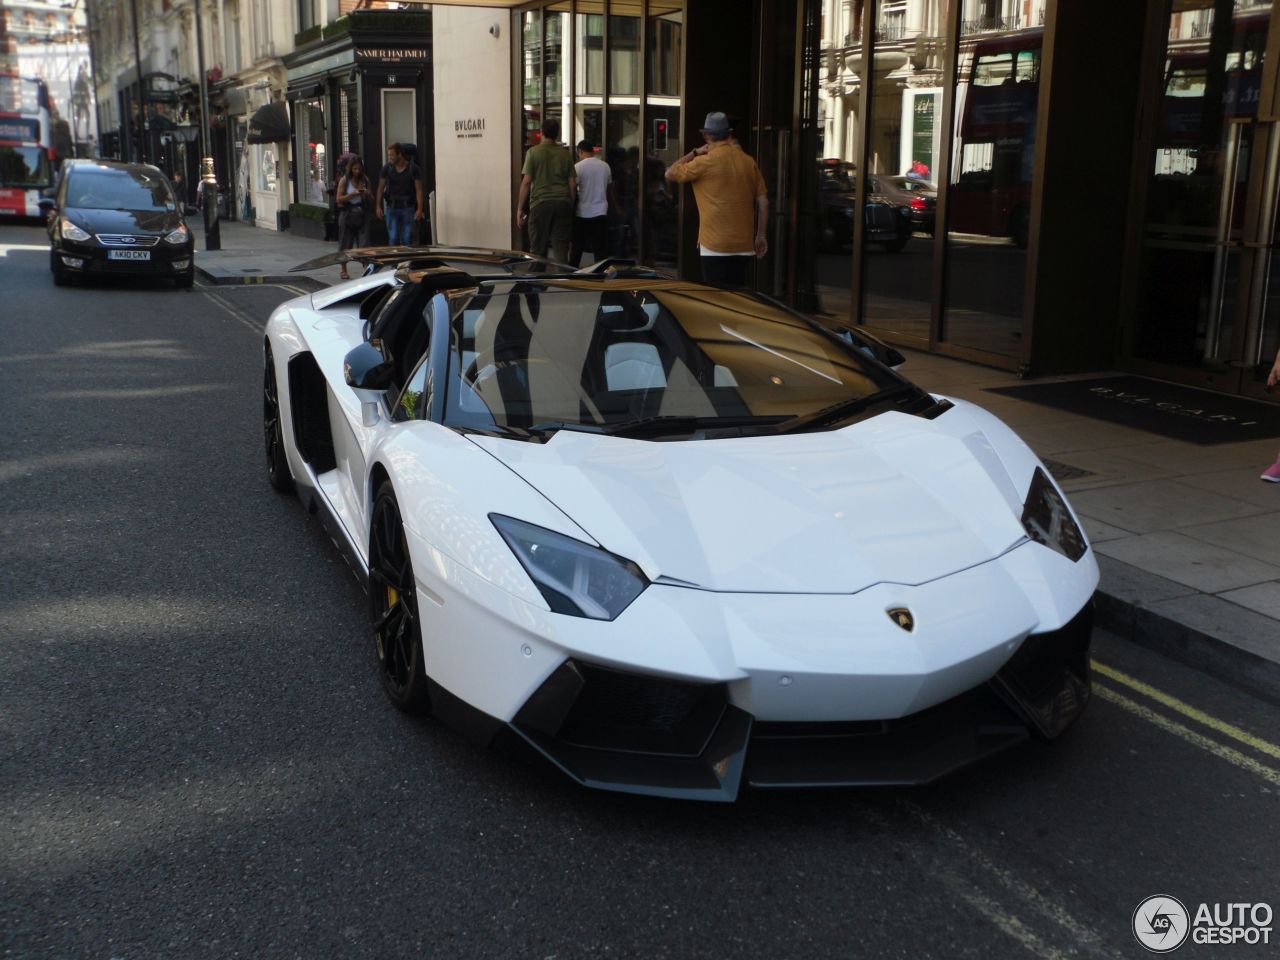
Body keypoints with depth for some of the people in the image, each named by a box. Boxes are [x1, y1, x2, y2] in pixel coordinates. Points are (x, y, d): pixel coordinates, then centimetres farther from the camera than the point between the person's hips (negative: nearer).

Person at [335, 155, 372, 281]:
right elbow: (339, 199, -8)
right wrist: (353, 194, -20)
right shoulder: (344, 180, -2)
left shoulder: (365, 180, 6)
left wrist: (367, 194, -10)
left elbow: (371, 200, 12)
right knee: (346, 244, 5)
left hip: (362, 214, 2)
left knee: (364, 243, -6)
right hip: (348, 214, -2)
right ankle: (343, 270, 17)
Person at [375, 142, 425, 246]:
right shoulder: (387, 168, 0)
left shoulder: (414, 169, -5)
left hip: (407, 207, -1)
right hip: (392, 207, 1)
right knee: (393, 238, -4)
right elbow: (380, 188, 6)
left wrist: (419, 209, -11)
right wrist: (378, 206, -1)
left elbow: (419, 190, -4)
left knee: (406, 239, 1)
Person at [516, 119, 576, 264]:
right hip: (563, 203, 2)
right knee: (561, 249, 2)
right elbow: (573, 184, 8)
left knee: (537, 249, 5)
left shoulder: (533, 152, -1)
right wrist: (571, 205, 18)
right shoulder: (565, 154, 8)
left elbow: (526, 181, -5)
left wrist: (520, 208, -1)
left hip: (540, 203, -2)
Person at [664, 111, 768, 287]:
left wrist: (694, 153, 11)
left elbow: (670, 174, 3)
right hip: (743, 244, 5)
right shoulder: (748, 162, 6)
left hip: (716, 245, -5)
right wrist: (760, 236, 15)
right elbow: (763, 202, 7)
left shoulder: (705, 162, -8)